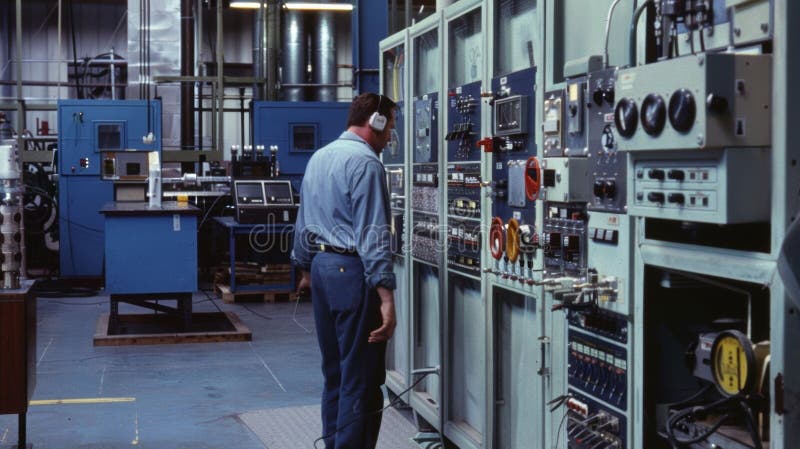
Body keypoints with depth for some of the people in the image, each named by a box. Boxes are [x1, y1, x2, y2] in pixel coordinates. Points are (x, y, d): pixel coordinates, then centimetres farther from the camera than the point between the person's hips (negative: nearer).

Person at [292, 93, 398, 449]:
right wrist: (385, 296, -23)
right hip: (353, 272, -9)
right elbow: (374, 234, -21)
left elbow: (303, 222, 22)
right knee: (361, 382, -4)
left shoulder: (319, 157, 14)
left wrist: (306, 269, 33)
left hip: (323, 267, 9)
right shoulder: (365, 162, -14)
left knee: (334, 374, 16)